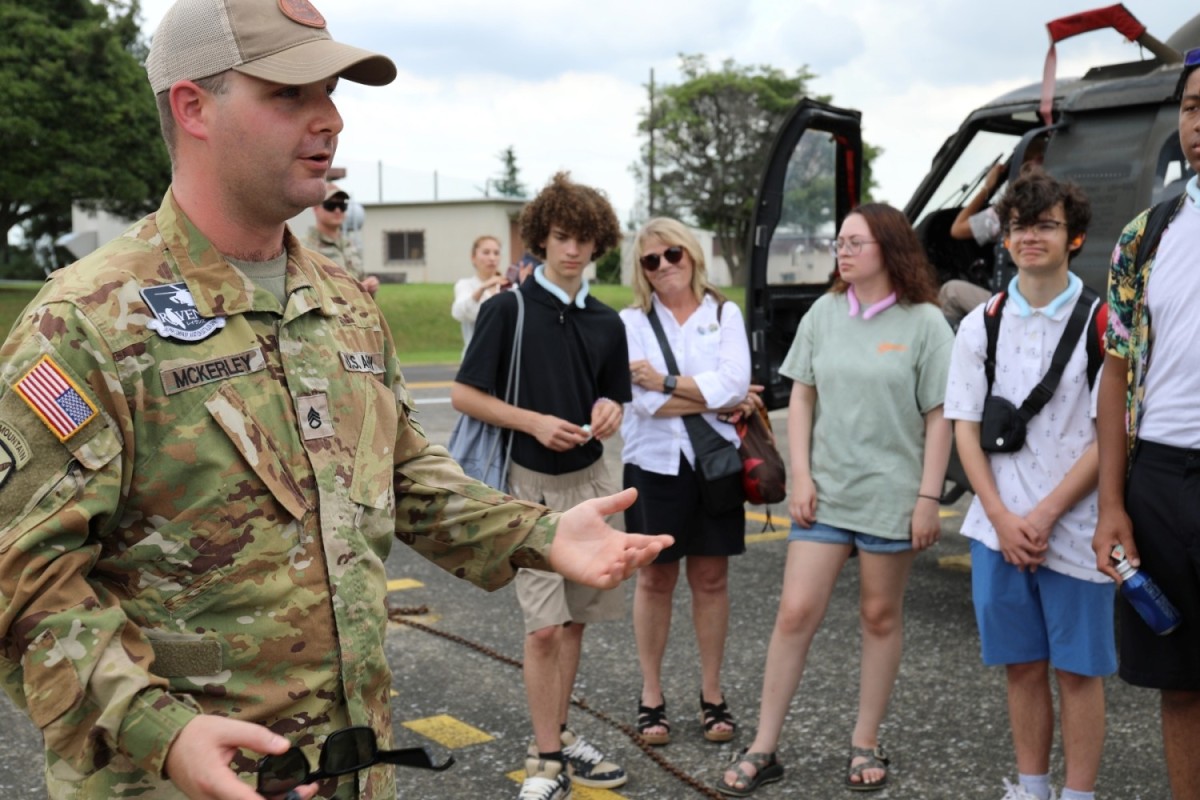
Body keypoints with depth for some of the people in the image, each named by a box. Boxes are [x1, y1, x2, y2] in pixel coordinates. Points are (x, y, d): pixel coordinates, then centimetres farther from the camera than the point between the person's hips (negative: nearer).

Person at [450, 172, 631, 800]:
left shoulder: (606, 322, 9)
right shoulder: (509, 308, -7)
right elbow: (464, 394, -8)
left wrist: (607, 413, -7)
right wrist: (535, 422, -17)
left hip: (589, 478, 5)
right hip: (531, 482, -5)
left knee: (573, 620, 12)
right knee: (544, 626, -6)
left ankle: (559, 737, 26)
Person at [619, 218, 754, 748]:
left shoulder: (725, 315, 4)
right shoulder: (632, 322, 1)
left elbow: (735, 383, -12)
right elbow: (643, 401, -12)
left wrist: (668, 382, -14)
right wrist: (717, 401, -9)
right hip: (655, 464, -1)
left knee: (710, 579, 7)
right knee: (656, 578, 6)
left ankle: (712, 695, 20)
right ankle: (651, 695, 18)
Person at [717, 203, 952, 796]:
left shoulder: (924, 322, -5)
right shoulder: (823, 314, 5)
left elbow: (938, 417, -4)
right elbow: (801, 397, 7)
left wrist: (928, 498, -8)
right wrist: (800, 475, 0)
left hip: (891, 495, -2)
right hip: (824, 490, 3)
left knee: (880, 616, 10)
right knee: (795, 613, 0)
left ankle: (866, 744, 25)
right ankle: (763, 748, 9)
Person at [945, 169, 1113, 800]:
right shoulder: (980, 325, 7)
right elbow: (966, 428, 5)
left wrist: (1045, 515, -13)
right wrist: (1003, 518, -6)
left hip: (1074, 530, -3)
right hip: (999, 529, 3)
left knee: (1078, 670, 5)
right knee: (1022, 667, 11)